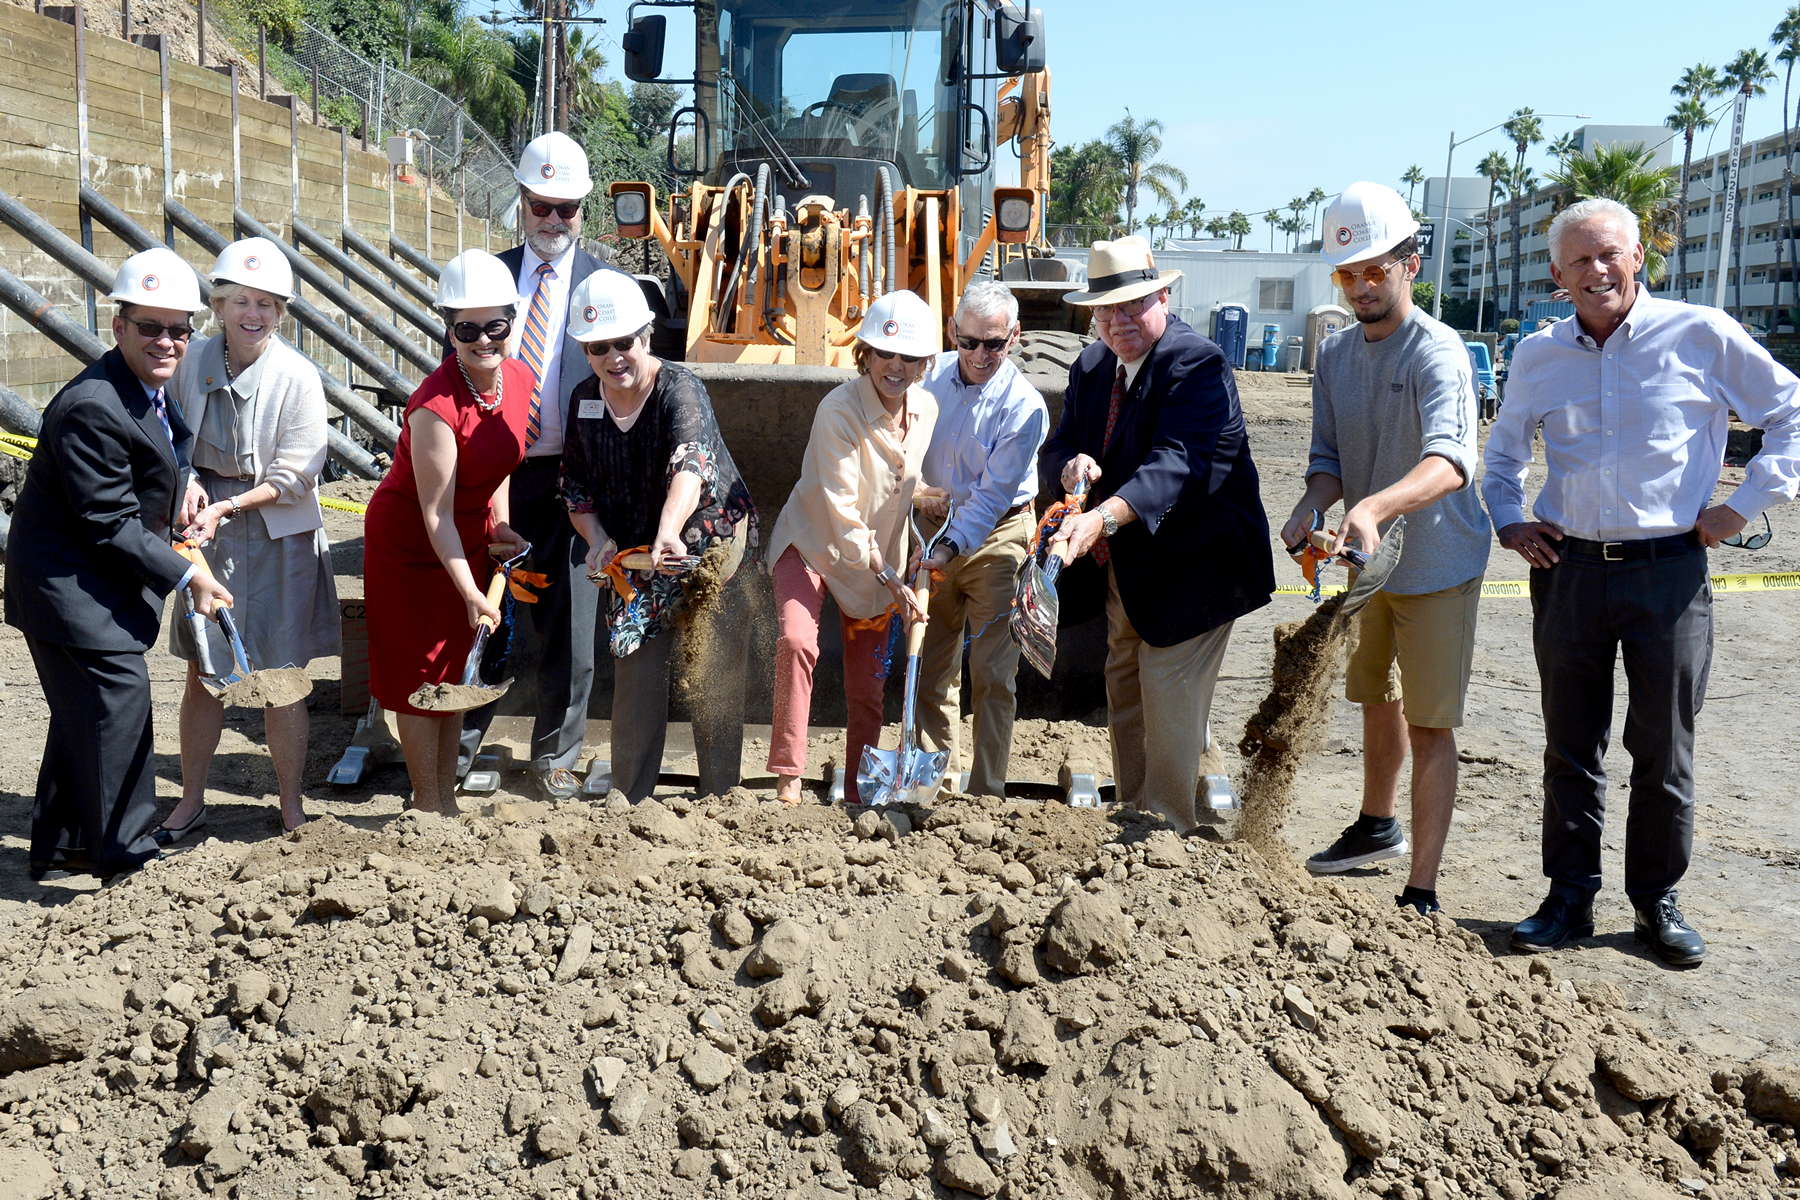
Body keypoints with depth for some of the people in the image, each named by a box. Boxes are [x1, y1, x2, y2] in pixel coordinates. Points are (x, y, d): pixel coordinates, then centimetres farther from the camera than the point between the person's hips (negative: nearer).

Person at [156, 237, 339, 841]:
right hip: (209, 532, 3)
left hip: (279, 539, -3)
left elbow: (294, 479, -11)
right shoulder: (194, 360, -3)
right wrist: (190, 486, -10)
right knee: (202, 674, 10)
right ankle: (191, 802, 25)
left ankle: (291, 807, 19)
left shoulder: (297, 378, -13)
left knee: (279, 677, 4)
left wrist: (226, 506, -18)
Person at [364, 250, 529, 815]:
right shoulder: (436, 406, -29)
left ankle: (447, 797, 28)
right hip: (410, 546, -7)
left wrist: (499, 525, -3)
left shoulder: (521, 380, -8)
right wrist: (470, 593, -27)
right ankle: (428, 803, 17)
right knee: (421, 673, 3)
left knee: (455, 668, 15)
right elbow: (436, 514, -26)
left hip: (466, 541, 7)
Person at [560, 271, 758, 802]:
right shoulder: (585, 400, -1)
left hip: (712, 543, -4)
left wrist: (669, 532, -57)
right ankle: (629, 801, 14)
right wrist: (598, 541, -10)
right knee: (635, 670, 2)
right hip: (634, 552, 5)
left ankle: (720, 798, 11)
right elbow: (575, 485, 8)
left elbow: (692, 463, -40)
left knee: (714, 677, -2)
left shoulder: (680, 389, -20)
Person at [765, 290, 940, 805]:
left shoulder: (927, 409, -5)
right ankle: (788, 778, -21)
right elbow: (842, 513, -24)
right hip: (813, 544, -5)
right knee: (797, 640, -29)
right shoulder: (839, 410, -23)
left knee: (867, 687, 7)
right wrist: (890, 580, -24)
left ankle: (858, 795, 21)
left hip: (879, 556, 5)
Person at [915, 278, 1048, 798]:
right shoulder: (932, 375, -1)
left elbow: (992, 495, -20)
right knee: (931, 666, 8)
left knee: (992, 672, -6)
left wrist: (952, 547, -30)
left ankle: (985, 793, 2)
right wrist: (917, 490, -2)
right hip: (936, 526, 5)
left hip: (995, 538, -4)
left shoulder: (1024, 406, -16)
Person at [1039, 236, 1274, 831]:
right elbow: (1055, 450, 4)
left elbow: (1175, 464, -34)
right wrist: (1070, 466, -22)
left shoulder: (1198, 365, -20)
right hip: (1125, 569, 8)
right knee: (1124, 701, 17)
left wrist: (1104, 517, -49)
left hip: (1188, 566, -8)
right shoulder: (1091, 367, 5)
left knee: (1168, 708, -5)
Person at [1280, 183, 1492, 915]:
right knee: (1377, 698, 24)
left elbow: (1449, 460, -39)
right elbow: (1329, 457, 1)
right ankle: (1377, 828, 47)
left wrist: (1373, 507, -56)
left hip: (1436, 564, -7)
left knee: (1430, 726, -5)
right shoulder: (1336, 353, 2)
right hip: (1366, 559, 8)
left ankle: (1422, 895, 0)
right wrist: (1312, 506, -22)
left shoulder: (1436, 352, -22)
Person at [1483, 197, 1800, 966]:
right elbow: (1505, 448, 24)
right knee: (1571, 748, 8)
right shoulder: (1537, 357, 7)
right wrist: (1508, 520, 9)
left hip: (1669, 573, -3)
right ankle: (1570, 898, 19)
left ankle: (1658, 901, 20)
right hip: (1569, 571, 3)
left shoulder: (1701, 337, -3)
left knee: (1663, 750, 6)